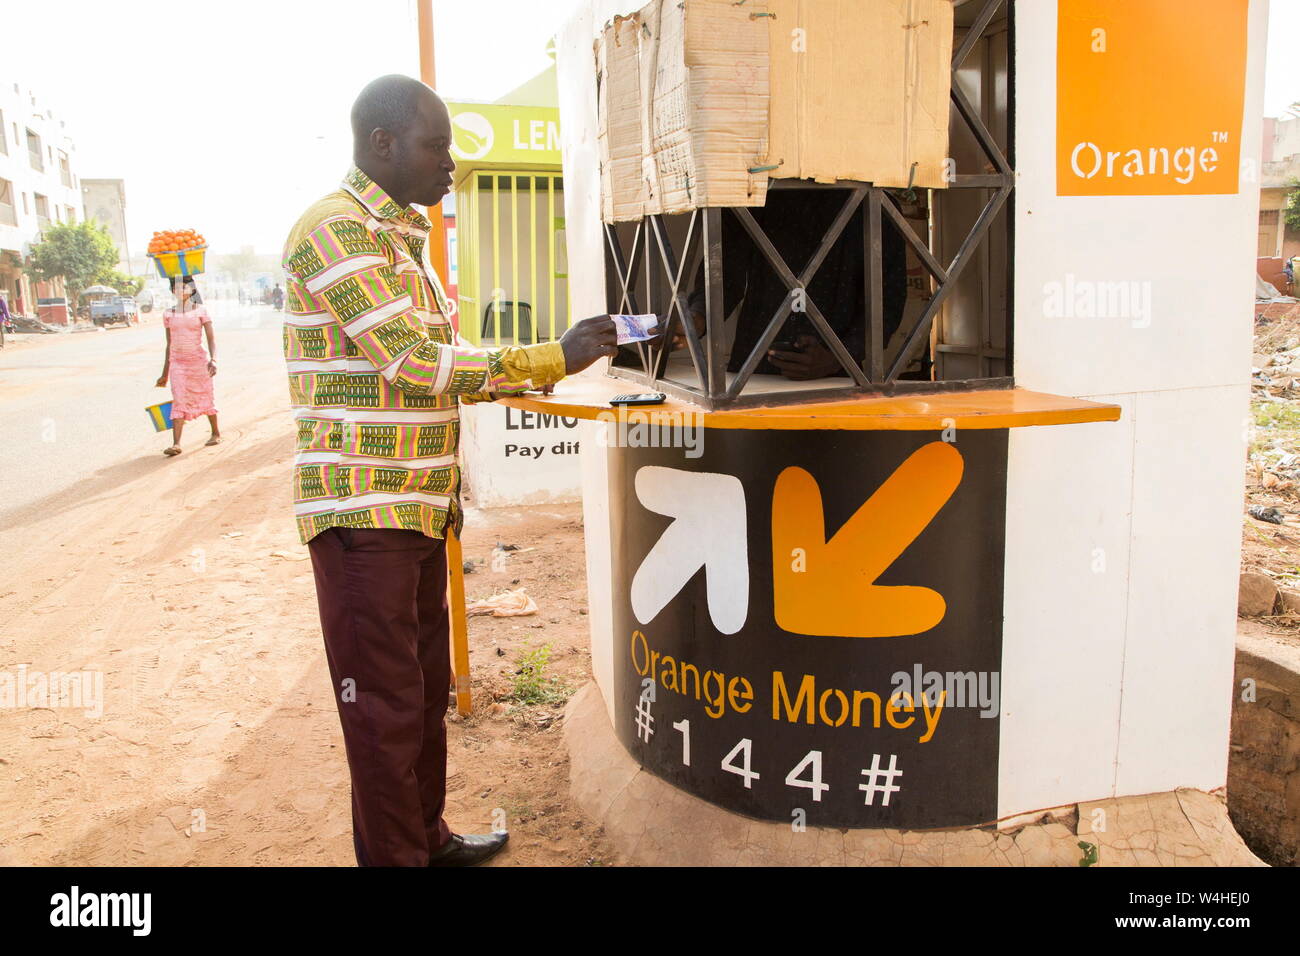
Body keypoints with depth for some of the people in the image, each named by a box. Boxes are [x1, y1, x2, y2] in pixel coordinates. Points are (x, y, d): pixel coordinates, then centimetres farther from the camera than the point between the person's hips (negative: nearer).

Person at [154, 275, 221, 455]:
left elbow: (211, 339, -8)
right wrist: (165, 373, 15)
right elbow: (169, 344, 13)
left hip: (198, 360, -2)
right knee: (178, 401, -8)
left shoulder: (201, 311, -3)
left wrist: (213, 359, -25)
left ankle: (216, 433, 30)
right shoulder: (169, 314, 6)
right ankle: (176, 444, -15)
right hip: (177, 363, 2)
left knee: (205, 398, 10)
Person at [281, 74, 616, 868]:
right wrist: (552, 360, -20)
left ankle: (428, 839, 34)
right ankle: (394, 857, 15)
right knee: (385, 705, 1)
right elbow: (415, 362, -22)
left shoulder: (402, 236, 16)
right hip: (362, 511, -9)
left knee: (426, 687, 18)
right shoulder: (336, 231, -14)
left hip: (415, 506, 10)